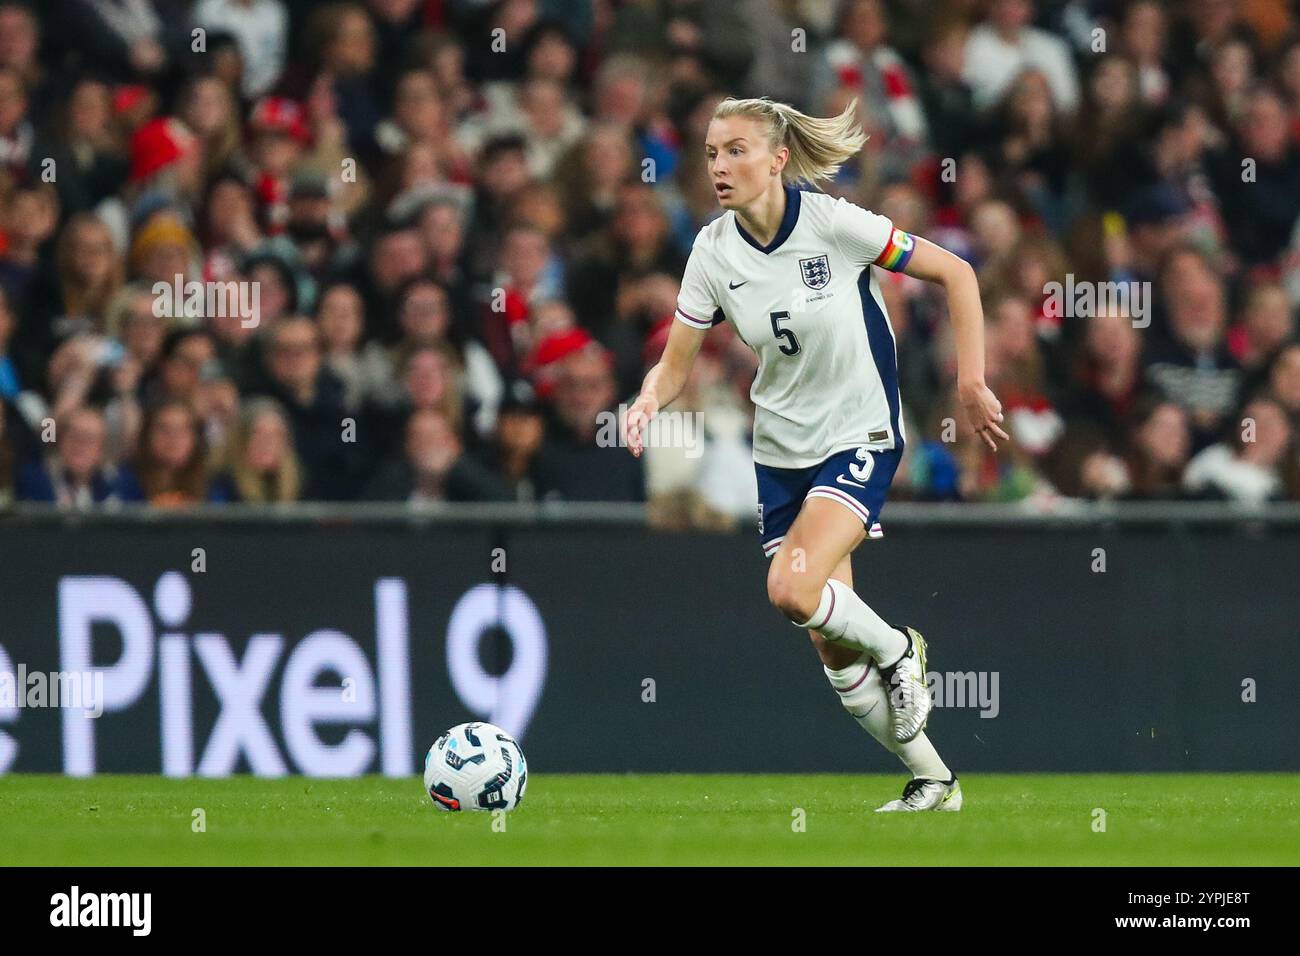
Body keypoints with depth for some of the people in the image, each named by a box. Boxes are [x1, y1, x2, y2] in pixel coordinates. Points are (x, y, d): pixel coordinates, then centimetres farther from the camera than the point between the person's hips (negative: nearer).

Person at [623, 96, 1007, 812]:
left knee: (793, 589, -27)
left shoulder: (834, 224, -17)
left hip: (860, 438, -5)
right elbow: (676, 363, -2)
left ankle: (896, 649, 4)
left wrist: (971, 382, -11)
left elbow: (955, 273, -8)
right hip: (781, 452, 5)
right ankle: (932, 780, 20)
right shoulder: (714, 251, -5)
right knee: (835, 655, 4)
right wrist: (648, 402, -24)